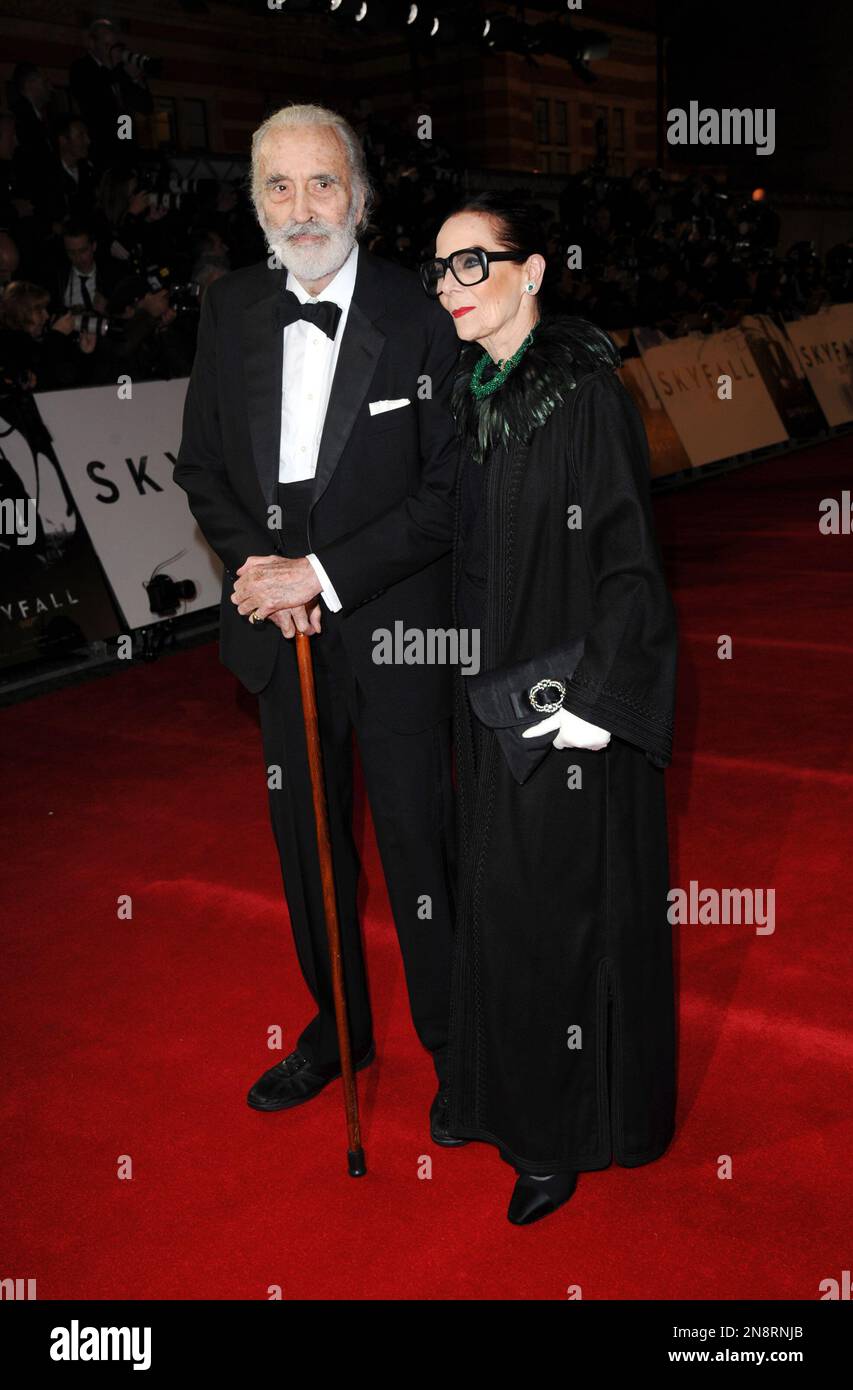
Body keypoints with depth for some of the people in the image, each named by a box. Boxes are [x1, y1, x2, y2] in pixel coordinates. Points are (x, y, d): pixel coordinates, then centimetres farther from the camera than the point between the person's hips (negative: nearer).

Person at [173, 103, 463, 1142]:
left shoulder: (420, 316, -11)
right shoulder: (228, 311, 4)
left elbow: (451, 492, -13)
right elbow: (201, 466, 9)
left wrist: (324, 575, -17)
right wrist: (254, 565, -8)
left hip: (392, 631, -4)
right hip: (282, 629, 5)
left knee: (418, 843, 6)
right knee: (307, 841, 17)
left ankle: (453, 1045, 29)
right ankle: (338, 1028, 39)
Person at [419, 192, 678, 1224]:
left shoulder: (586, 392, -14)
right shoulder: (471, 395, 8)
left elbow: (630, 558, -16)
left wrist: (594, 701, -19)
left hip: (570, 706, -7)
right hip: (493, 700, 7)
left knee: (563, 912, 3)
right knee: (497, 900, 17)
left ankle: (567, 1136, 22)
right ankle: (506, 1097, 36)